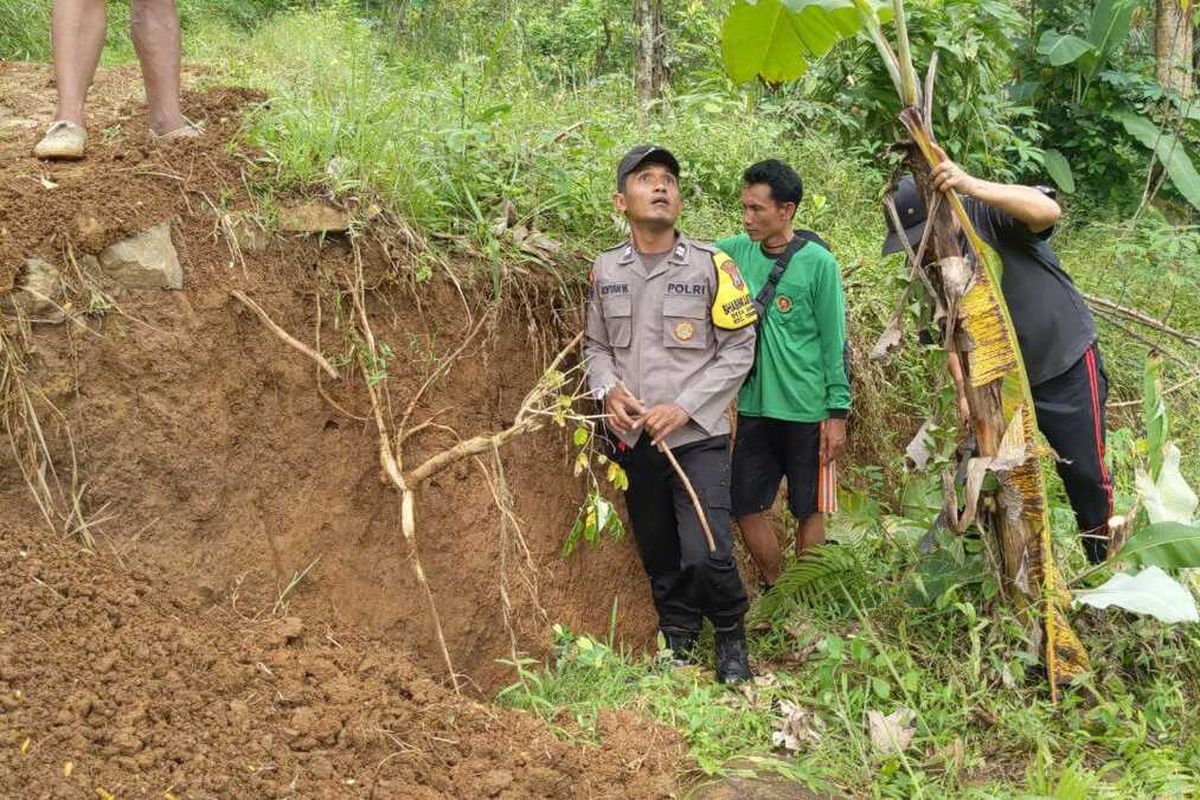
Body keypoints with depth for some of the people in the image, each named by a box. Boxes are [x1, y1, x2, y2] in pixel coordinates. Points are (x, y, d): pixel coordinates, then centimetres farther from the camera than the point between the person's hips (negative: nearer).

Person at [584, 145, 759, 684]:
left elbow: (738, 350, -6)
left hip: (697, 437, -4)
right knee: (657, 555, 15)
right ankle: (678, 640, 36)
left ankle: (731, 637, 16)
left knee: (706, 555, -12)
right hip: (633, 439, 4)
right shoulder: (606, 270, 4)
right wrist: (608, 390, -7)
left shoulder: (711, 266, -7)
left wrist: (683, 408, -14)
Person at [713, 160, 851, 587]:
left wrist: (837, 413, -9)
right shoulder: (735, 251, 1)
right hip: (754, 407, 4)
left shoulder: (817, 262, -10)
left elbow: (835, 342, -8)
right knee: (747, 508, 9)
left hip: (806, 411, -4)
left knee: (809, 511, 8)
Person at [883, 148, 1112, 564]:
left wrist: (971, 186, -52)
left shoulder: (989, 214, -20)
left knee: (1085, 473, 4)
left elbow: (1048, 211, -40)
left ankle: (1107, 567, 24)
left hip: (1066, 364, -5)